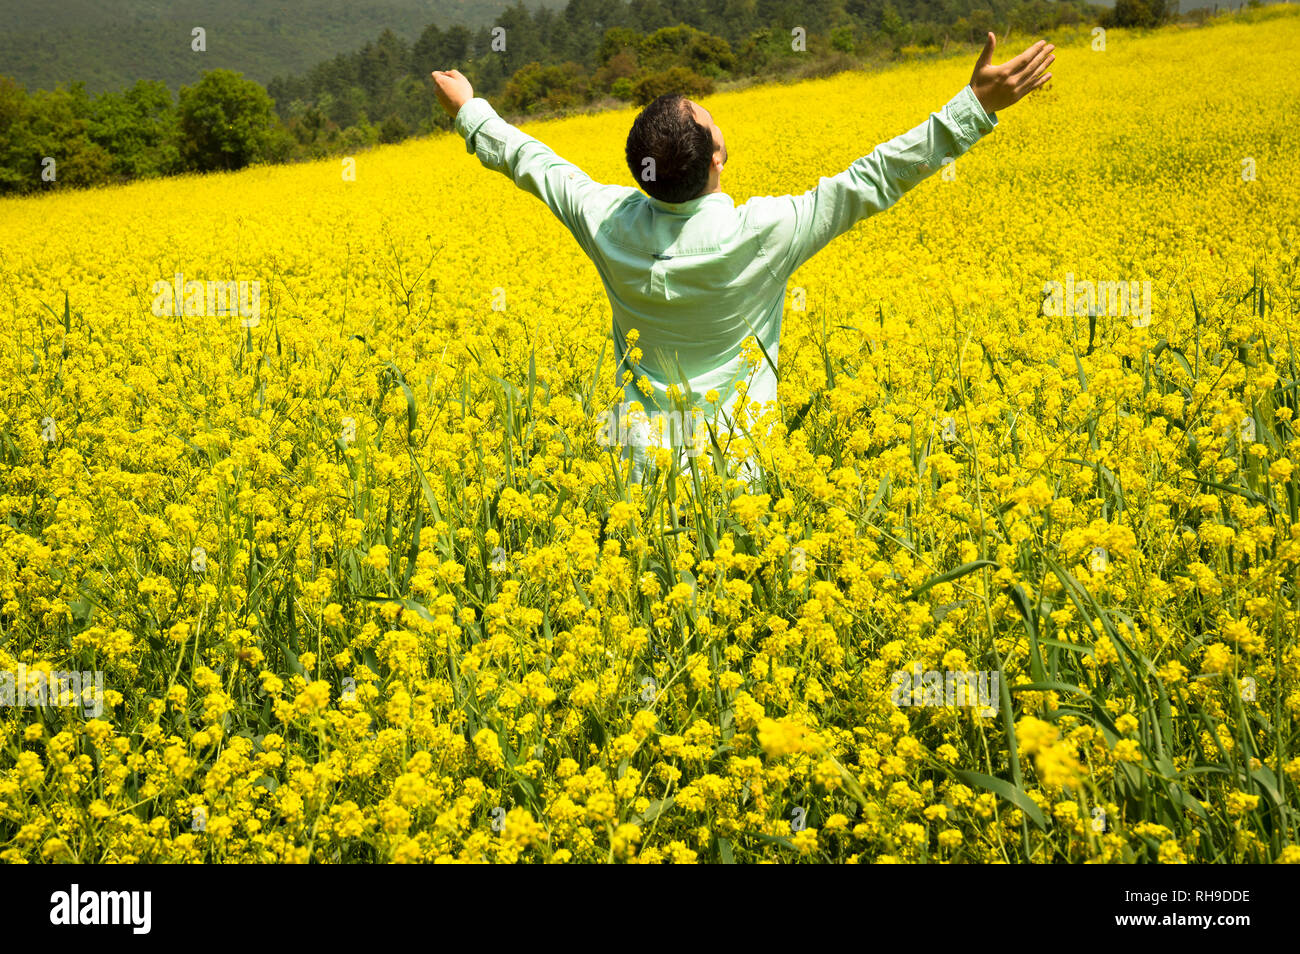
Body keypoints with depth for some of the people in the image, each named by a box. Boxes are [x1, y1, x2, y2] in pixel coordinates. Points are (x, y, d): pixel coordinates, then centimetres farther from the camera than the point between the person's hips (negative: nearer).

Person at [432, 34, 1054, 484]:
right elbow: (871, 181, -19)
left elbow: (535, 164, 7)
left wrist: (469, 112, 25)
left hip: (641, 462, 3)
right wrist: (975, 105, -16)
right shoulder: (759, 236, -22)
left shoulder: (610, 221, -11)